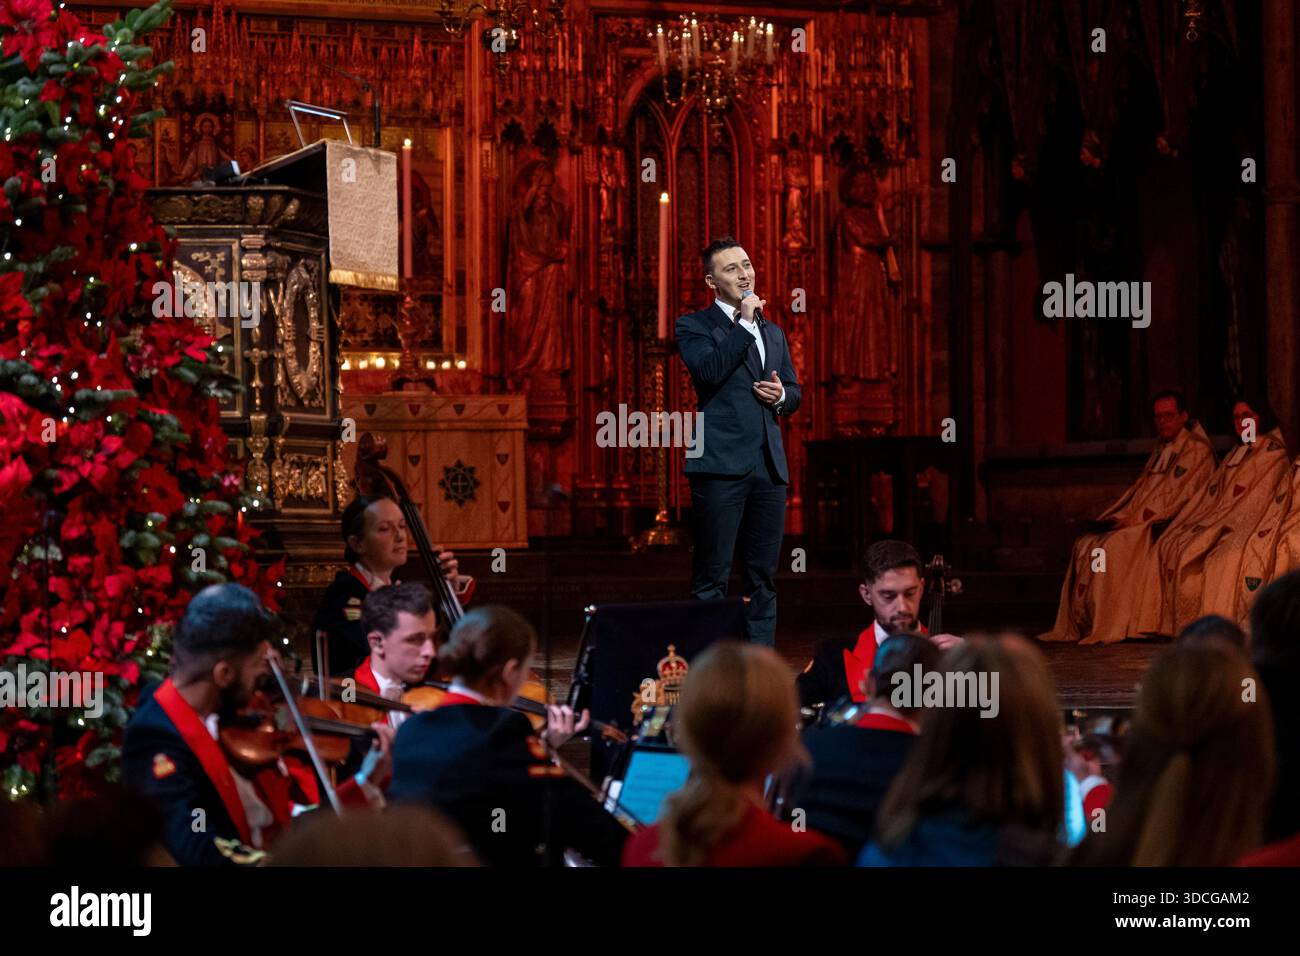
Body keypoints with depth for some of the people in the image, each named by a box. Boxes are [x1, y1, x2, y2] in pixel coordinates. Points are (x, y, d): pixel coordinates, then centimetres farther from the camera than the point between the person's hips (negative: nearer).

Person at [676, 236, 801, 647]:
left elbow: (794, 392, 25)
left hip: (769, 467, 6)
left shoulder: (773, 333, 22)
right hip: (721, 464, -6)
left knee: (763, 577, 7)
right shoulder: (694, 326, 3)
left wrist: (781, 395, 2)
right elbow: (709, 371, -15)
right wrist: (745, 322, -12)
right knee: (712, 577, -6)